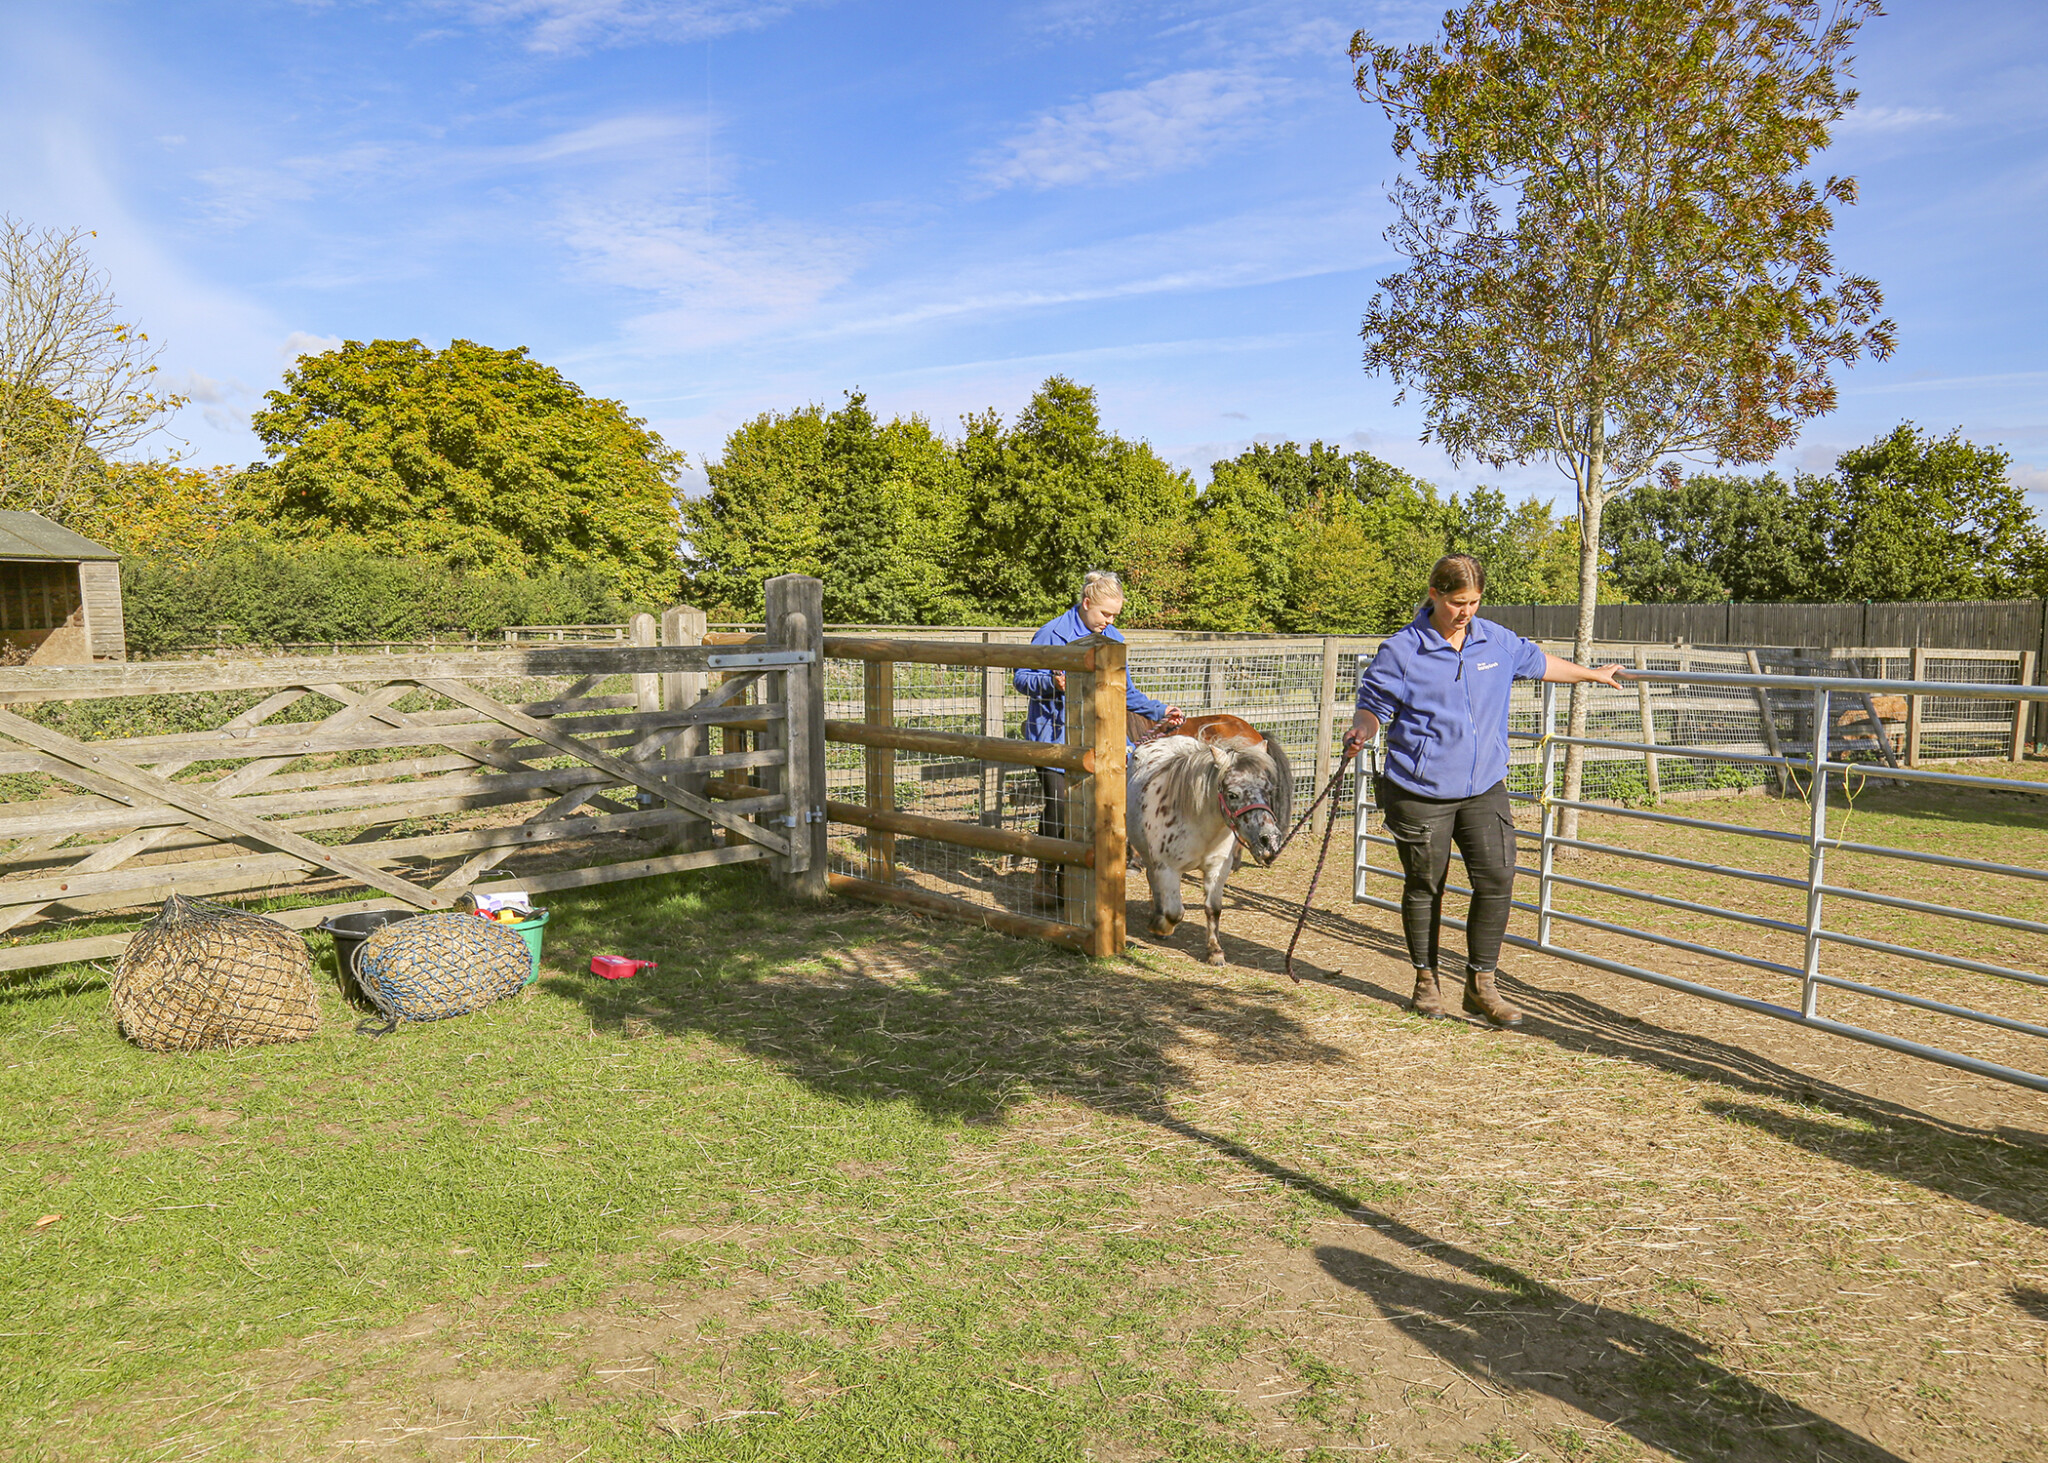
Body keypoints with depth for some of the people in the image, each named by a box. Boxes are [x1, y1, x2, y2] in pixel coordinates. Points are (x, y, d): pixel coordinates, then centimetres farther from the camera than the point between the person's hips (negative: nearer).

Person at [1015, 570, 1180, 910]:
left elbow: (1124, 690, 19)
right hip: (1054, 735, -5)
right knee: (1058, 808, -9)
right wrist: (1051, 683, -26)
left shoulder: (1114, 640, 9)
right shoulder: (1053, 633, -8)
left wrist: (1157, 710, 8)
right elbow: (1022, 678, -7)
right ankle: (1046, 878, 9)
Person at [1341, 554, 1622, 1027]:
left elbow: (1536, 662, 26)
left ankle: (1481, 985, 10)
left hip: (1484, 788, 4)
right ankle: (1426, 980, 25)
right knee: (1424, 887, 7)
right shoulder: (1401, 650, -8)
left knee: (1497, 880, -3)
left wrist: (1592, 674, 37)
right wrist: (1361, 730, -25)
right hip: (1420, 793, -4)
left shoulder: (1498, 641, 7)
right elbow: (1374, 703, -4)